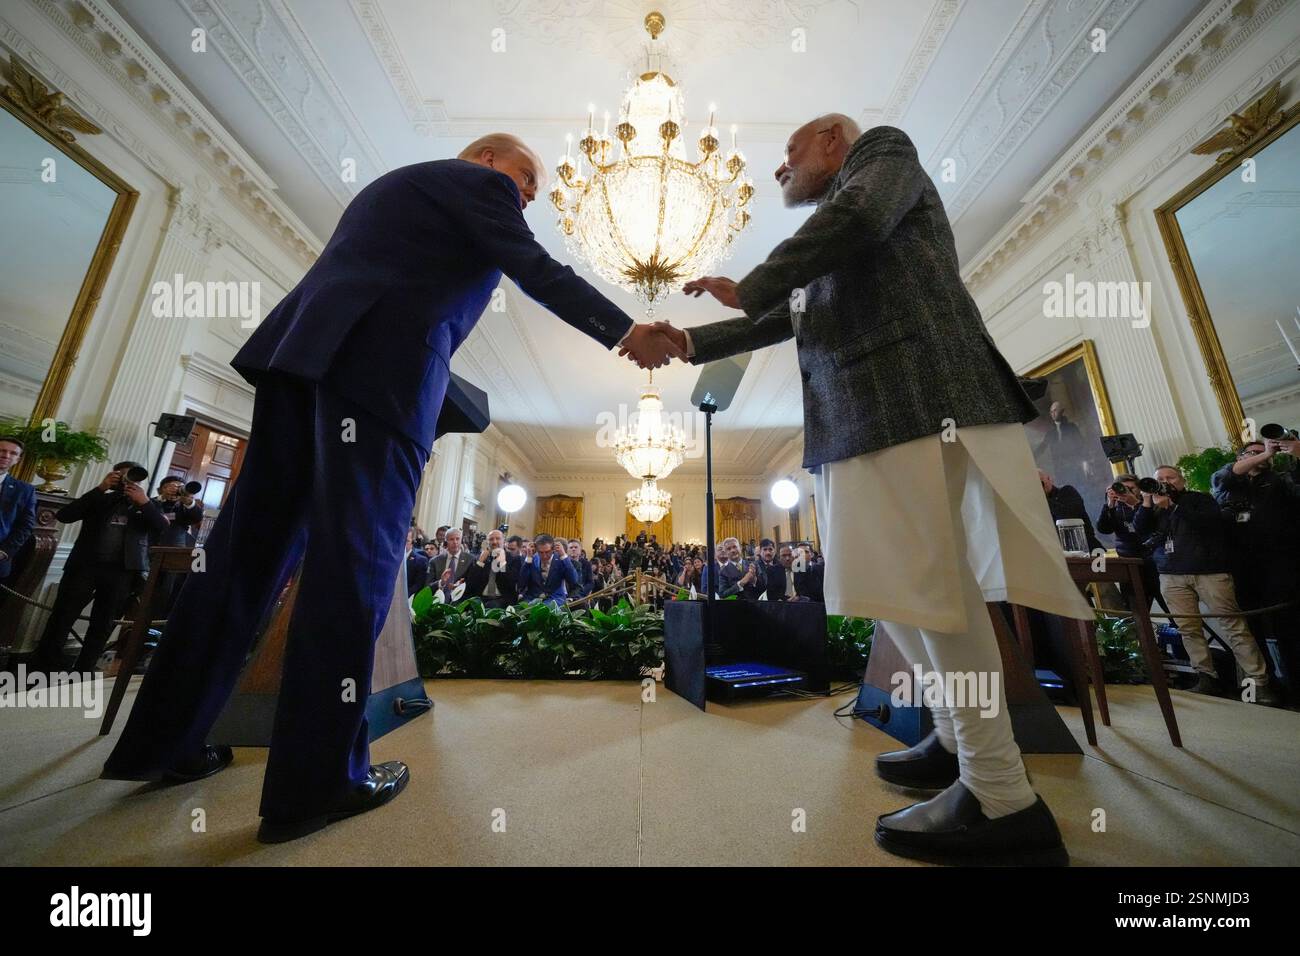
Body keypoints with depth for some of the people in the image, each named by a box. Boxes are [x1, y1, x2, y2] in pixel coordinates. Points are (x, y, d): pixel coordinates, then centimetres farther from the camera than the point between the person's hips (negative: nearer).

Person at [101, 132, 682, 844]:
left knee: (251, 545, 8)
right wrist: (626, 334, 2)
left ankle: (165, 740, 19)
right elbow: (538, 273, 0)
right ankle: (318, 779, -1)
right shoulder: (481, 184, 12)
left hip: (305, 347, 9)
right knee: (356, 558, -10)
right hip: (378, 364, -9)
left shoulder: (394, 183, 37)